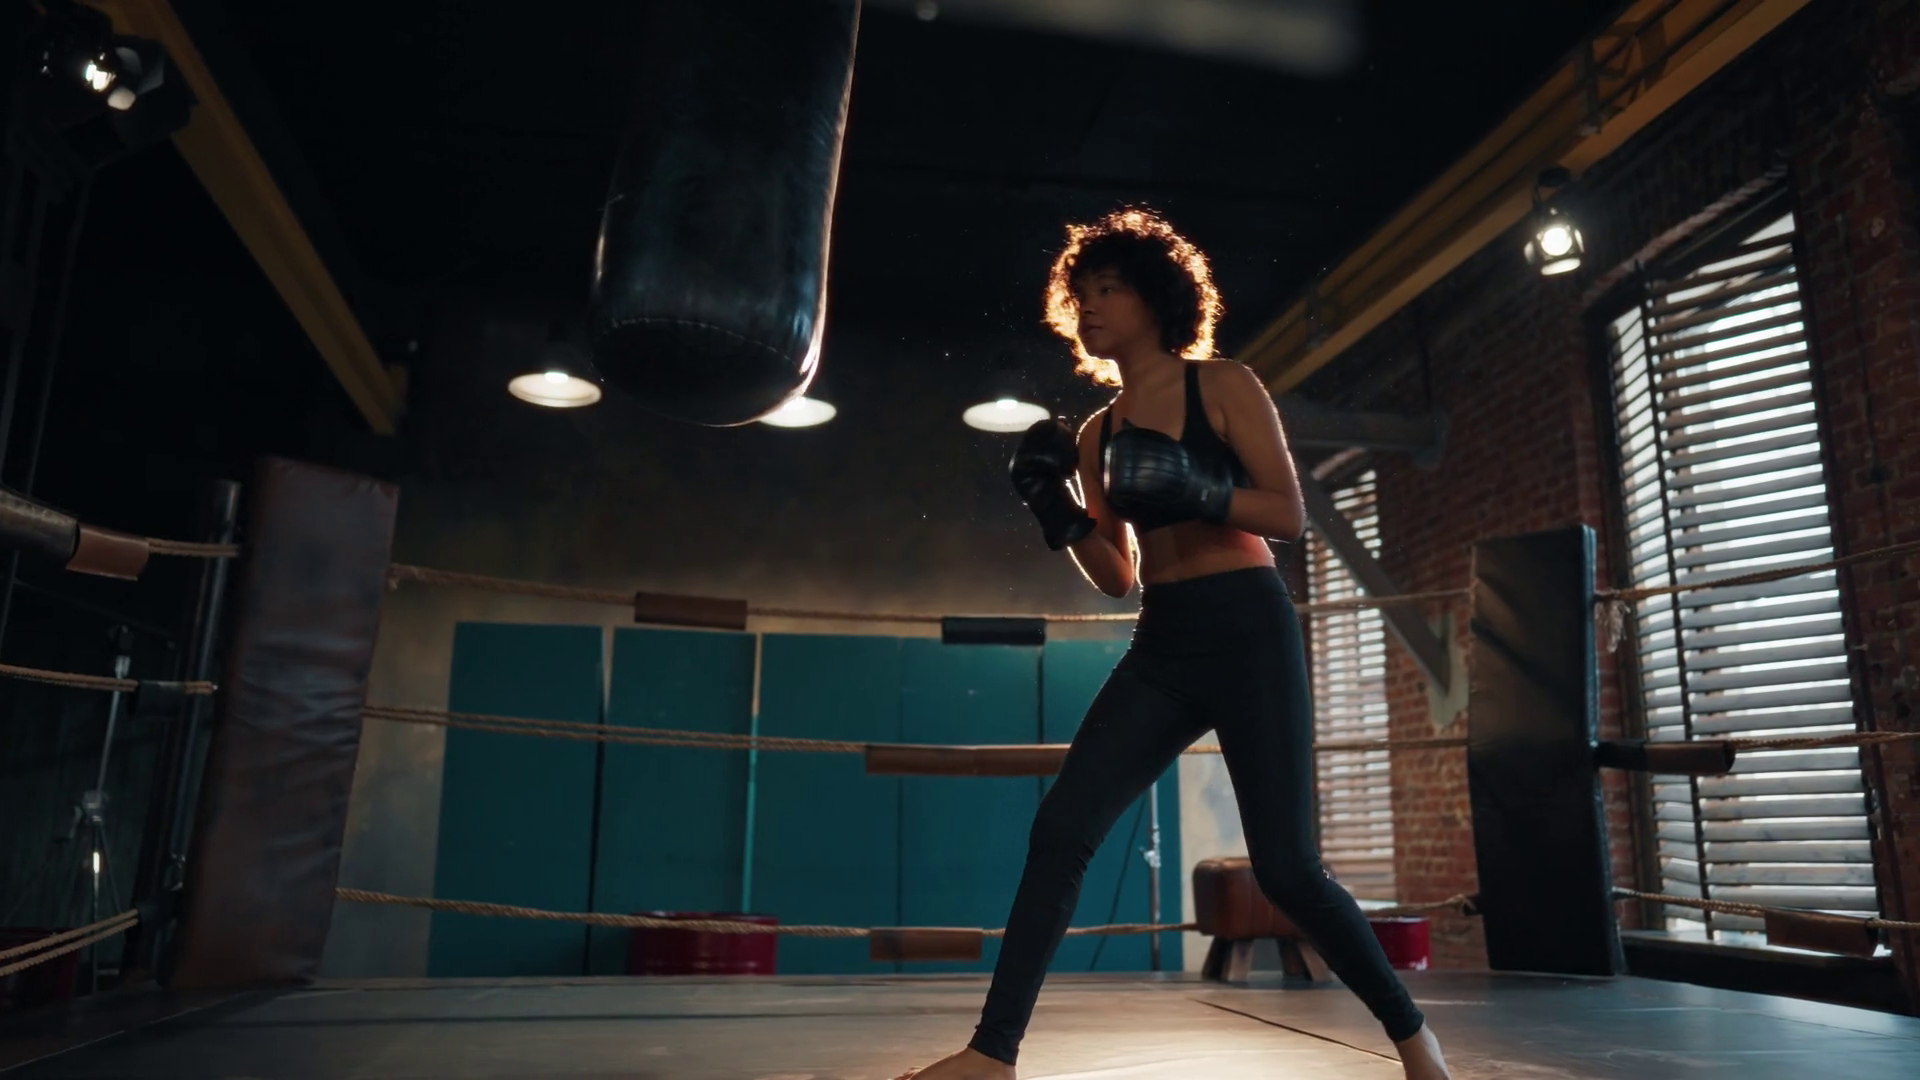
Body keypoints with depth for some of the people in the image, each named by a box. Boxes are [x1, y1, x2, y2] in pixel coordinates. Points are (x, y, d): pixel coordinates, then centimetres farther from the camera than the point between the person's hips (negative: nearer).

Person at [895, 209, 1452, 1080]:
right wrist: (1057, 510, -3)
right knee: (1060, 829, -8)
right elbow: (1116, 577, 12)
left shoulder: (1224, 388, -1)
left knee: (1287, 871, -5)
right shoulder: (1096, 434, 12)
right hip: (1161, 648, 5)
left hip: (1248, 633, -4)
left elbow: (1290, 514, -7)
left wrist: (1197, 491, -22)